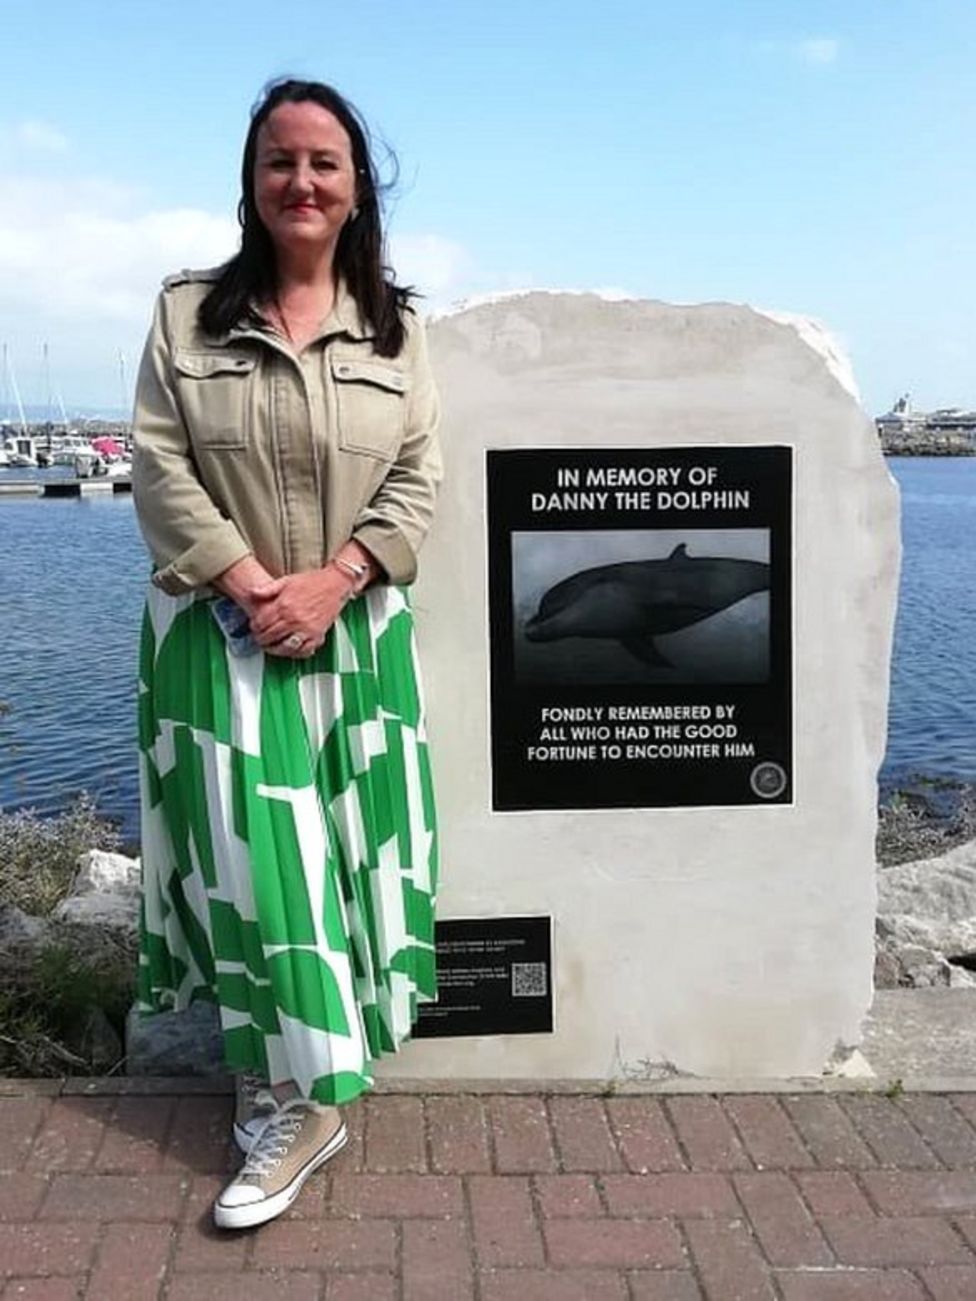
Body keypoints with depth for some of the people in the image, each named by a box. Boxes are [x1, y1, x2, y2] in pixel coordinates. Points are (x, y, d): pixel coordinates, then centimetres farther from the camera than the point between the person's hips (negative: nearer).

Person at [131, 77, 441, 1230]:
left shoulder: (394, 329, 7)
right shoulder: (187, 313, 4)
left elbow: (417, 483, 1)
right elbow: (159, 467, -3)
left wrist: (329, 583, -13)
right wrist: (249, 586, -14)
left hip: (355, 633, 2)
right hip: (223, 629, -1)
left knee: (344, 842, 3)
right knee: (249, 848, -4)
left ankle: (282, 1087, 18)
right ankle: (299, 1096, 9)